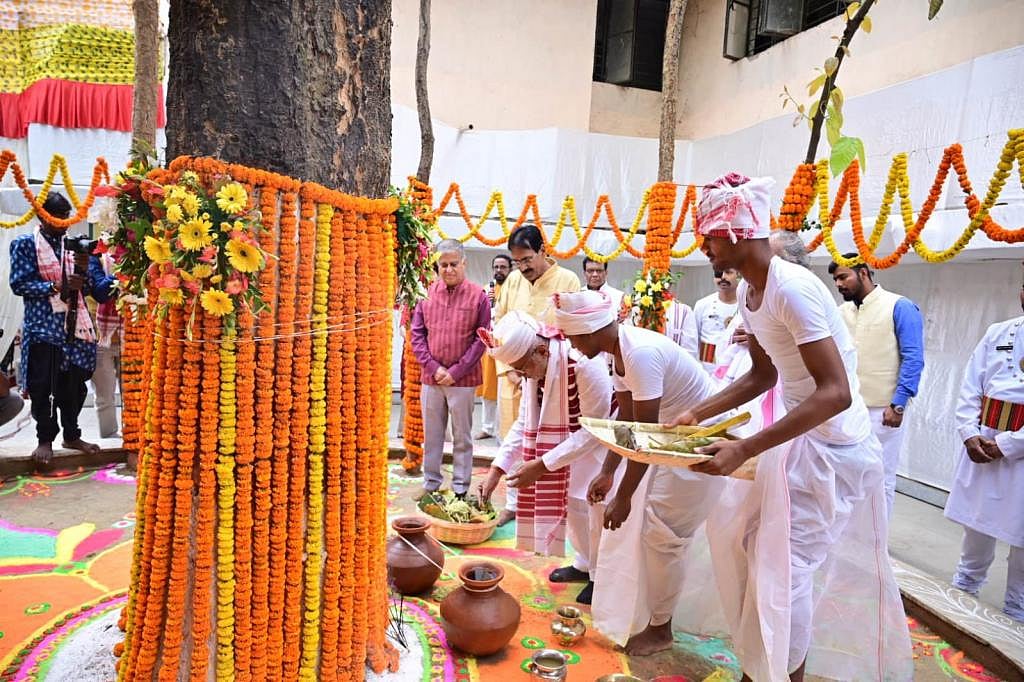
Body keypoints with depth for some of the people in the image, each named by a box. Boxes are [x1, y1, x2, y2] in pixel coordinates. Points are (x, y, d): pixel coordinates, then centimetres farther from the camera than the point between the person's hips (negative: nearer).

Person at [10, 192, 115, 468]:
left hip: (75, 326, 4)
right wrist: (57, 285, -17)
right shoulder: (24, 244, 1)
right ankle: (45, 439, 11)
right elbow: (19, 284, -7)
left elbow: (87, 289, 9)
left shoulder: (75, 245, 12)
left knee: (74, 385, 8)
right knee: (42, 386, 0)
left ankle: (71, 435, 21)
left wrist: (84, 269, -11)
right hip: (43, 326, -4)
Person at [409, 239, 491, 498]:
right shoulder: (427, 293, 3)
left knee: (462, 436, 8)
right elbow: (417, 333, 4)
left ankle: (460, 488, 19)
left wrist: (456, 371, -10)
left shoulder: (478, 296, -4)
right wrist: (434, 367, -7)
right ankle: (430, 483, 26)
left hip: (463, 379, -2)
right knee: (431, 434, 13)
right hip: (430, 377, 3)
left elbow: (481, 339, -5)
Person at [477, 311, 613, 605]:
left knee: (598, 510, -4)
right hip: (576, 437, 8)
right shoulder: (533, 367, -12)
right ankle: (584, 564, 35)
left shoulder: (583, 364, -38)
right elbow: (525, 423, -3)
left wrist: (542, 465, -33)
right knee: (571, 500, 13)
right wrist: (497, 469, -9)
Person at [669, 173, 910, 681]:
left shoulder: (792, 287, -26)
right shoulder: (747, 294, 3)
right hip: (799, 435, 9)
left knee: (784, 567, -2)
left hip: (832, 443, -9)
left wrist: (744, 450, -34)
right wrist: (698, 414, 5)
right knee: (736, 535, 16)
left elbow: (835, 393, -31)